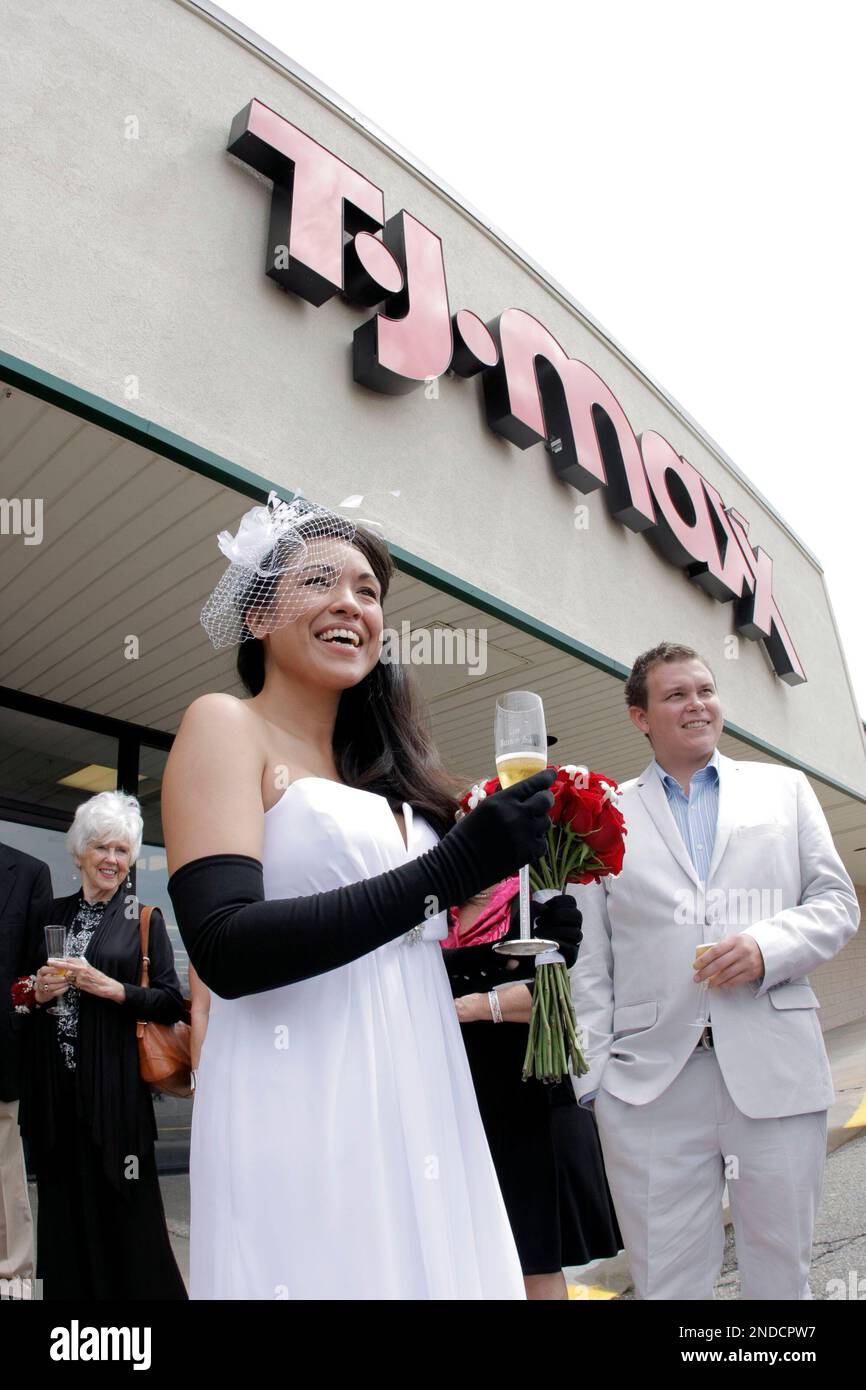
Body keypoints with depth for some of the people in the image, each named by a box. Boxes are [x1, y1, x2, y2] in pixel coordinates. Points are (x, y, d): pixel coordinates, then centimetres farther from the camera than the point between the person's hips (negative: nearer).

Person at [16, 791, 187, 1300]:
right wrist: (38, 992, -5)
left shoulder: (145, 920, -1)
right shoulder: (53, 913, 10)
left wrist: (110, 988, -16)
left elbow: (171, 1003, -5)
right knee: (64, 1199, 10)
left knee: (122, 1203, 1)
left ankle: (134, 1287, 19)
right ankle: (67, 1286, 28)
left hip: (115, 1082, -3)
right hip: (54, 1082, 4)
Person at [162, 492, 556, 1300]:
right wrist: (450, 869, -24)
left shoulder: (381, 766, 12)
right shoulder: (224, 727, -7)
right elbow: (225, 949, -21)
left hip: (417, 1106, 7)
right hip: (305, 1113, -7)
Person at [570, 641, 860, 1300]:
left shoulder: (785, 788, 12)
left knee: (783, 1274, 14)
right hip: (648, 1079, -1)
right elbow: (589, 957, 4)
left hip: (776, 1071, 2)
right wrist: (590, 1073, -2)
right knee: (668, 1280, 8)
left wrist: (768, 945, -11)